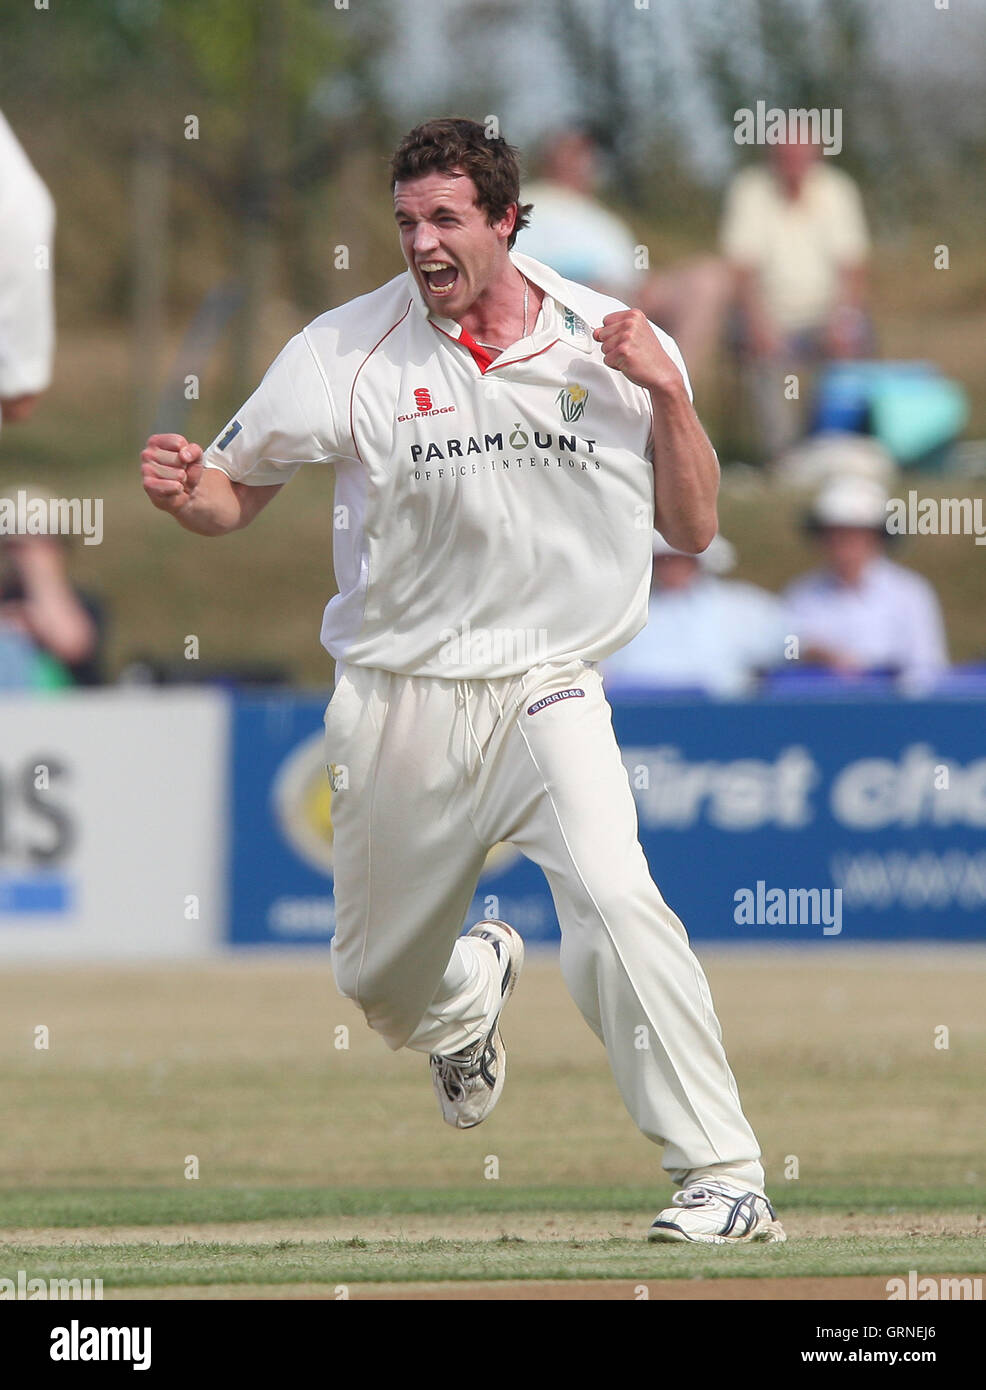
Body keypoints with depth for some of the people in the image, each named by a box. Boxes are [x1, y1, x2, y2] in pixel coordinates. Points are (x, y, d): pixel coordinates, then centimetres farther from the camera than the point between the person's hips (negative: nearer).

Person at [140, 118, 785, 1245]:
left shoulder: (609, 342, -1)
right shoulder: (347, 351, -4)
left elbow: (692, 530, 2)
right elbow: (234, 495, 4)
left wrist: (666, 392, -13)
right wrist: (179, 489, -20)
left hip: (545, 696, -2)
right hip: (396, 706, 2)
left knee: (615, 900, -27)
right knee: (380, 980, 13)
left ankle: (723, 1174, -21)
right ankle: (469, 998, 52)